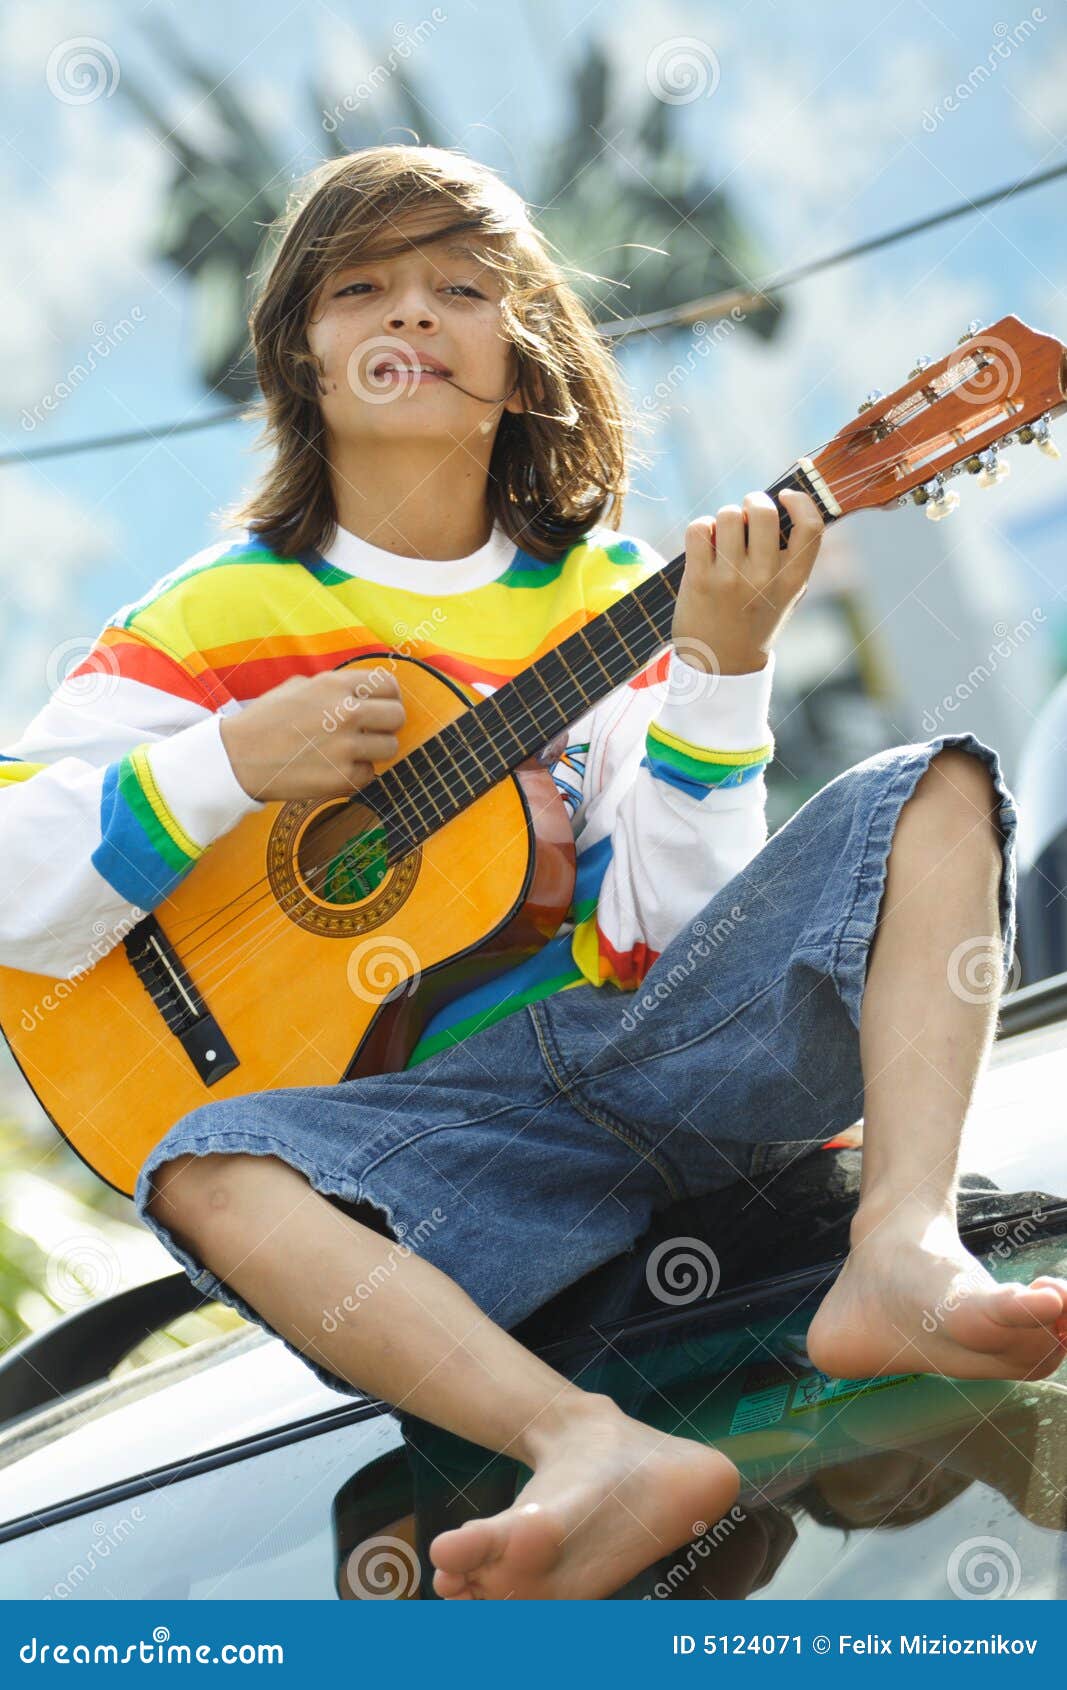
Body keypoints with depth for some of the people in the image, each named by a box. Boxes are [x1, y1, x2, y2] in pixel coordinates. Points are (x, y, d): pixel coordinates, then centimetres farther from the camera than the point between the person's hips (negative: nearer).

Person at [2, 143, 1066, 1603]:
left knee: (937, 791, -14)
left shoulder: (602, 593, 10)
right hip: (447, 1097, -2)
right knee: (211, 1172, -34)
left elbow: (665, 931, 1)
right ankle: (591, 1448, -54)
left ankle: (904, 1247, -36)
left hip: (655, 1032, 3)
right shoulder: (218, 622, 5)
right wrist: (232, 762, -13)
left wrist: (719, 661, -9)